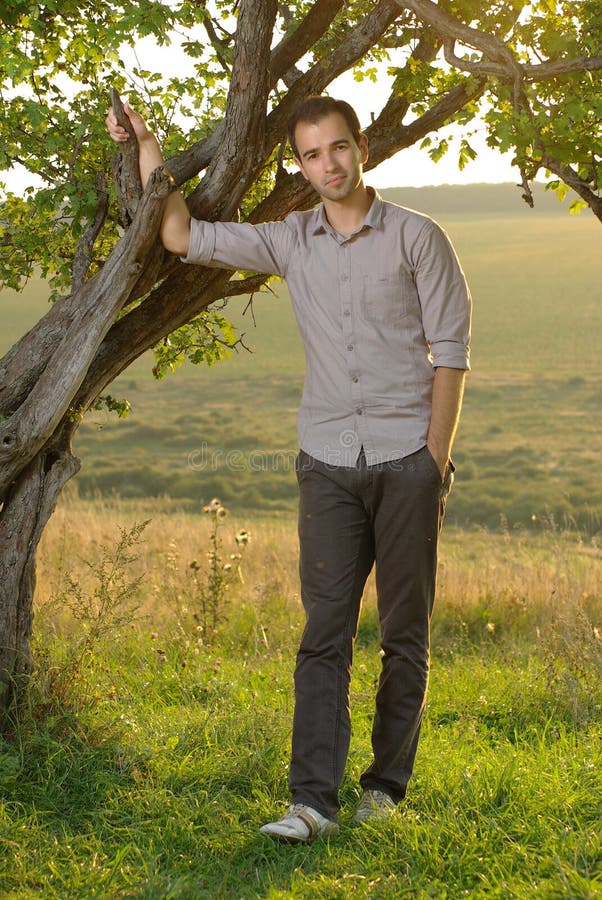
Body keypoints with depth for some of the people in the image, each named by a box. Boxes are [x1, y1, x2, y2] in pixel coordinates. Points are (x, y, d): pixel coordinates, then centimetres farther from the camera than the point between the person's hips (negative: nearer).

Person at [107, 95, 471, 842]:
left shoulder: (417, 238, -1)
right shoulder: (291, 243, 8)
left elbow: (448, 352, -2)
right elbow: (184, 237, 11)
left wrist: (435, 461, -7)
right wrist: (147, 147, 8)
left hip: (406, 457, -2)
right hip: (328, 462, 2)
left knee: (405, 633, 5)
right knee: (324, 632, -3)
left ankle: (386, 783, 16)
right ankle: (313, 798, -3)